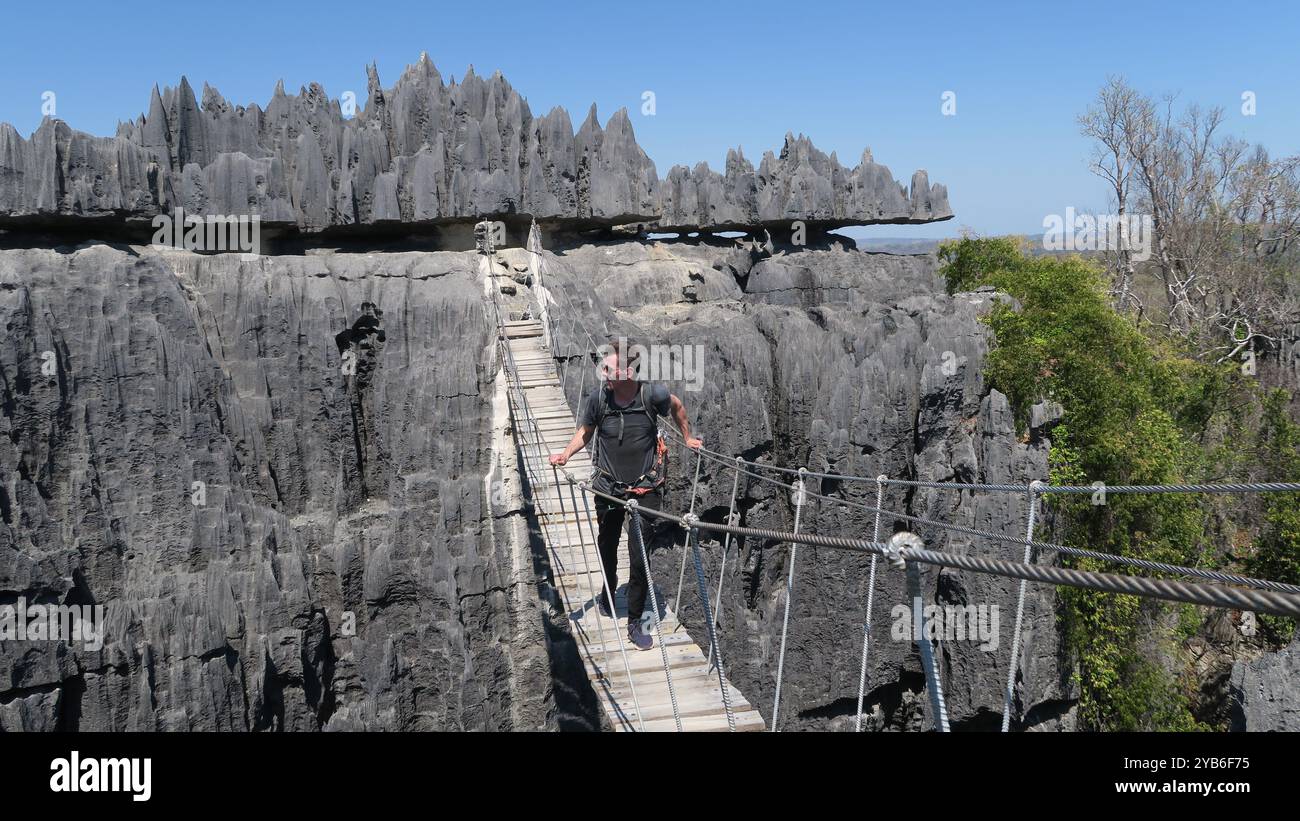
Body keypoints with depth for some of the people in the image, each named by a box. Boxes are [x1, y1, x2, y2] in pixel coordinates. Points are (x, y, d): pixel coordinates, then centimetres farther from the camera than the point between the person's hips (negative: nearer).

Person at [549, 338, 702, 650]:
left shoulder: (653, 394, -19)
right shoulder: (598, 397, -16)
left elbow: (676, 406, 5)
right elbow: (585, 432, 2)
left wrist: (688, 438, 18)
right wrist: (566, 452, -15)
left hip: (645, 489, -2)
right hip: (609, 487, 2)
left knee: (639, 559, -3)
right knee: (607, 546, 22)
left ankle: (635, 624, 14)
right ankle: (608, 594, 52)